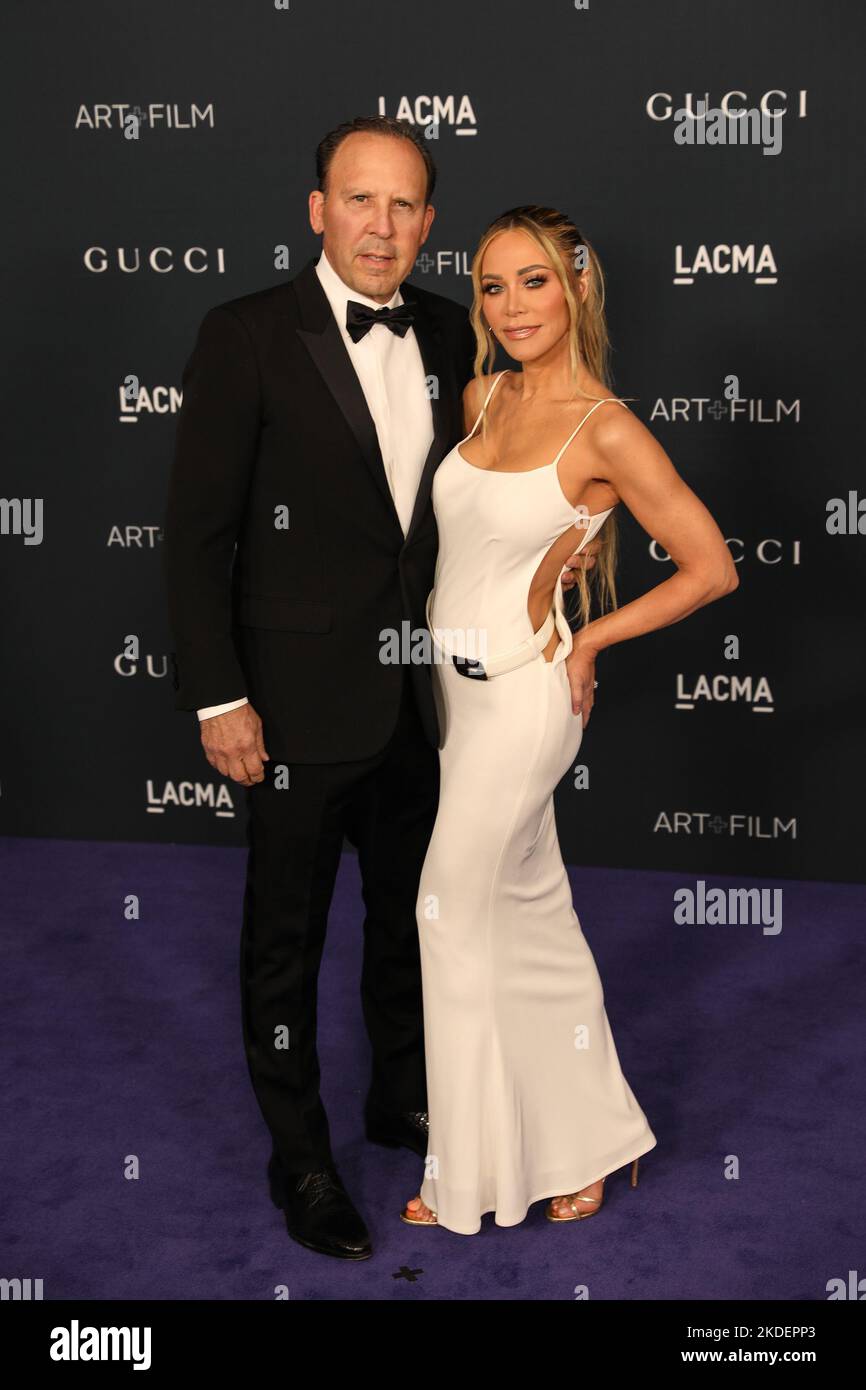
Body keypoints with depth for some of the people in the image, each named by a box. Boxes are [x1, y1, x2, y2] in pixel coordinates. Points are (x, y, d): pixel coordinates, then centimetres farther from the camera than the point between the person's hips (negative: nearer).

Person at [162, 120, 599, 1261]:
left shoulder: (447, 334, 5)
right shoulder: (247, 336, -11)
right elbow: (196, 531, -12)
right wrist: (218, 697, -15)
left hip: (420, 695, 6)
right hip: (300, 704, -5)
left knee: (410, 908, 21)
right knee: (287, 934, 9)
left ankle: (404, 1096, 44)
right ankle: (300, 1157, 28)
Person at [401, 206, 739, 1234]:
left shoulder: (606, 430, -15)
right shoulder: (482, 396, 4)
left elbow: (710, 569, -12)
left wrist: (589, 639, -8)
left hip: (522, 690, -7)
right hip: (452, 680, 7)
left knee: (454, 912, 0)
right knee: (529, 908, 15)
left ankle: (469, 1177, 18)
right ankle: (588, 1138, 31)